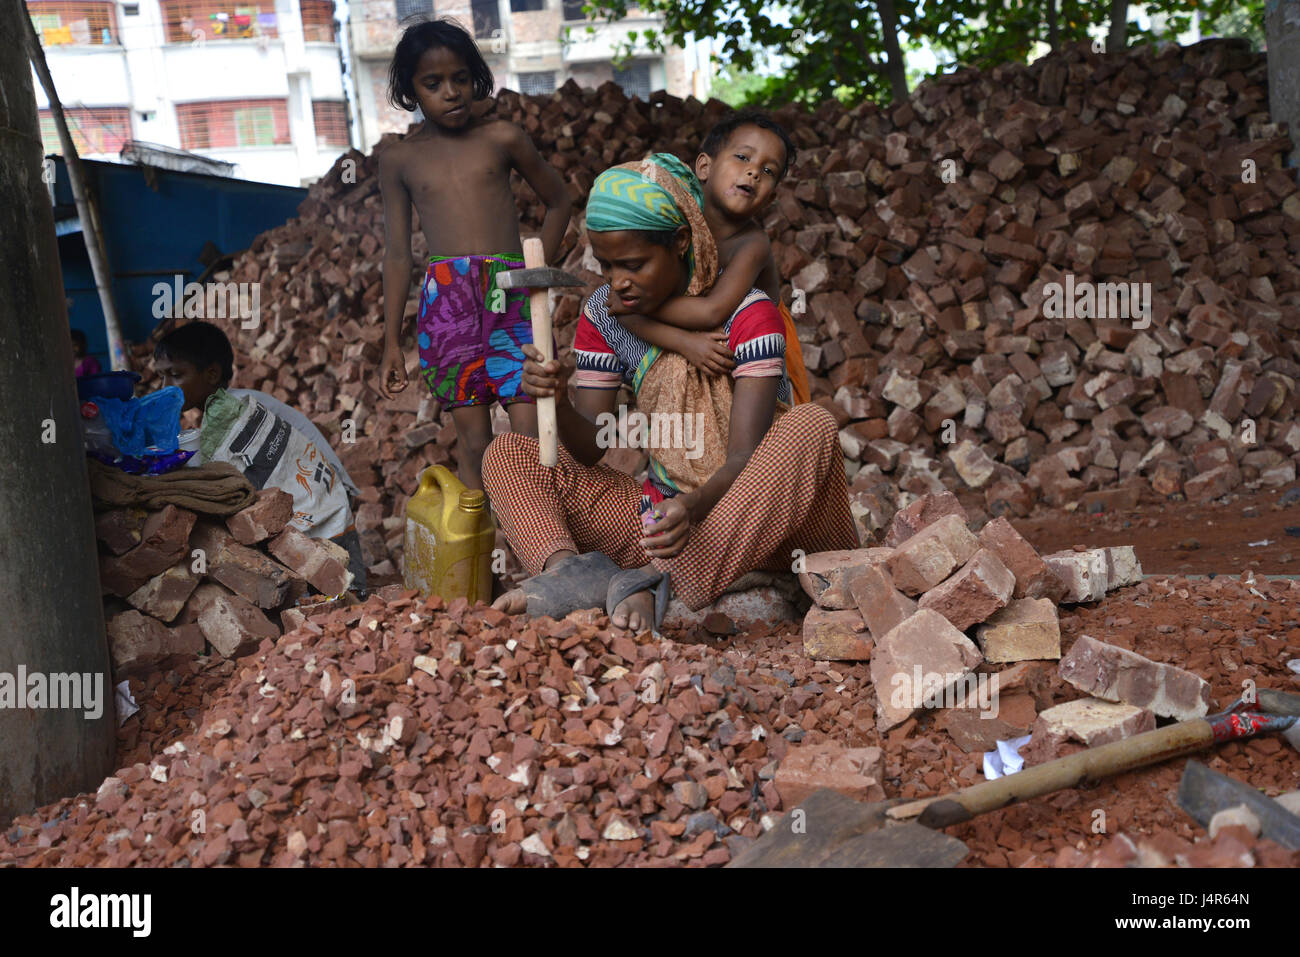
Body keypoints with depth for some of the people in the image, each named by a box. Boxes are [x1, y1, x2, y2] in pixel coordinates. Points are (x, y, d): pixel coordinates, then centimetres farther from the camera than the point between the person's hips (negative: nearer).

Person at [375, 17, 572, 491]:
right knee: (472, 437, 0)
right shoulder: (399, 159, 11)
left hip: (510, 297, -1)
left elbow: (558, 200, 21)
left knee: (530, 434, -9)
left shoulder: (502, 138, 9)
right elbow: (397, 254, 14)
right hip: (446, 301, 1)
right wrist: (391, 344, 13)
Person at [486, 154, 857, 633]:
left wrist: (695, 507, -44)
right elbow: (591, 449, -2)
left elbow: (745, 458, -23)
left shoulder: (747, 312, -15)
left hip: (746, 520, -4)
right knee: (506, 453, -5)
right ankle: (568, 567, -37)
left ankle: (655, 580, -41)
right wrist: (558, 402, -24)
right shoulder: (602, 315, 0)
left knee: (813, 426, -34)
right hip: (664, 510, 4)